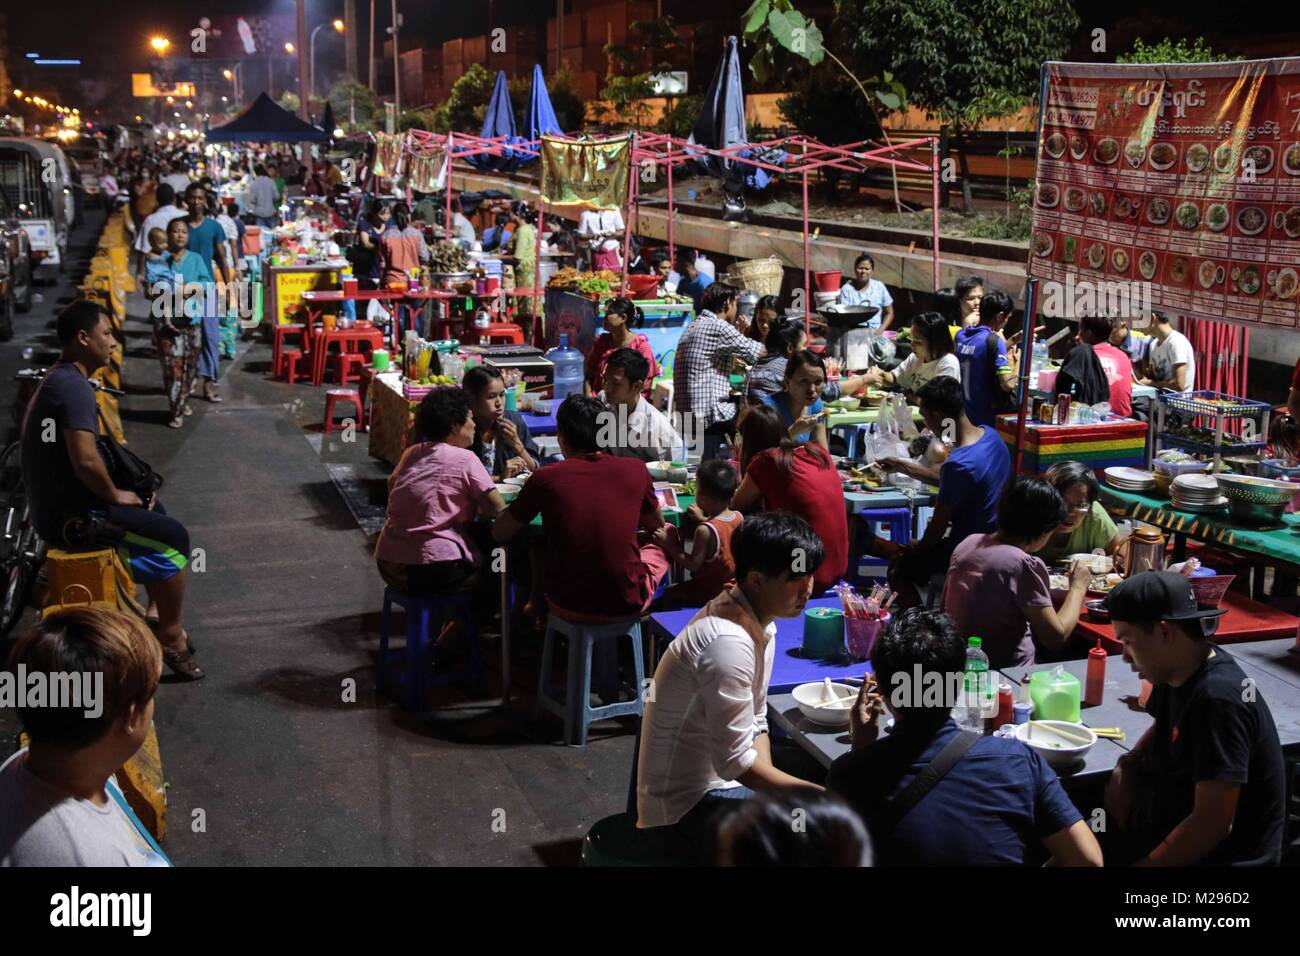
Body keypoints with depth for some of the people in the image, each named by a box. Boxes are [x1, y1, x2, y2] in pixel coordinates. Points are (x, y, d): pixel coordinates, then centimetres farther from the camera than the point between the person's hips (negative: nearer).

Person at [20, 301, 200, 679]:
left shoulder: (57, 380, 12)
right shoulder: (74, 386, -21)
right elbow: (85, 461, -31)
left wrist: (115, 491, 8)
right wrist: (115, 495, -13)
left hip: (58, 504, 10)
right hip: (69, 515, -10)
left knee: (154, 511, 23)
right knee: (174, 539, -3)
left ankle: (155, 614, 27)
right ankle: (171, 638, 9)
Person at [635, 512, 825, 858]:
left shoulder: (760, 623, 3)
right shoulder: (729, 642, -27)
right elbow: (735, 762, -26)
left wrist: (770, 788, -6)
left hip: (716, 781, 9)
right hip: (685, 808, -9)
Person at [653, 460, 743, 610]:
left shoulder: (704, 530, -31)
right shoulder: (738, 517, -9)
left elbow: (693, 565, -25)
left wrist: (668, 544, -19)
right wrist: (703, 519, 21)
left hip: (710, 591, -8)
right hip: (733, 584, 8)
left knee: (666, 595, 10)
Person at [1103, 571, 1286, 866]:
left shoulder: (1218, 698, -25)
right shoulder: (1175, 675, 2)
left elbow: (1213, 824, -27)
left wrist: (1144, 864, -21)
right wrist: (1127, 765, 5)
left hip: (1216, 855, -8)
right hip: (1168, 835, 8)